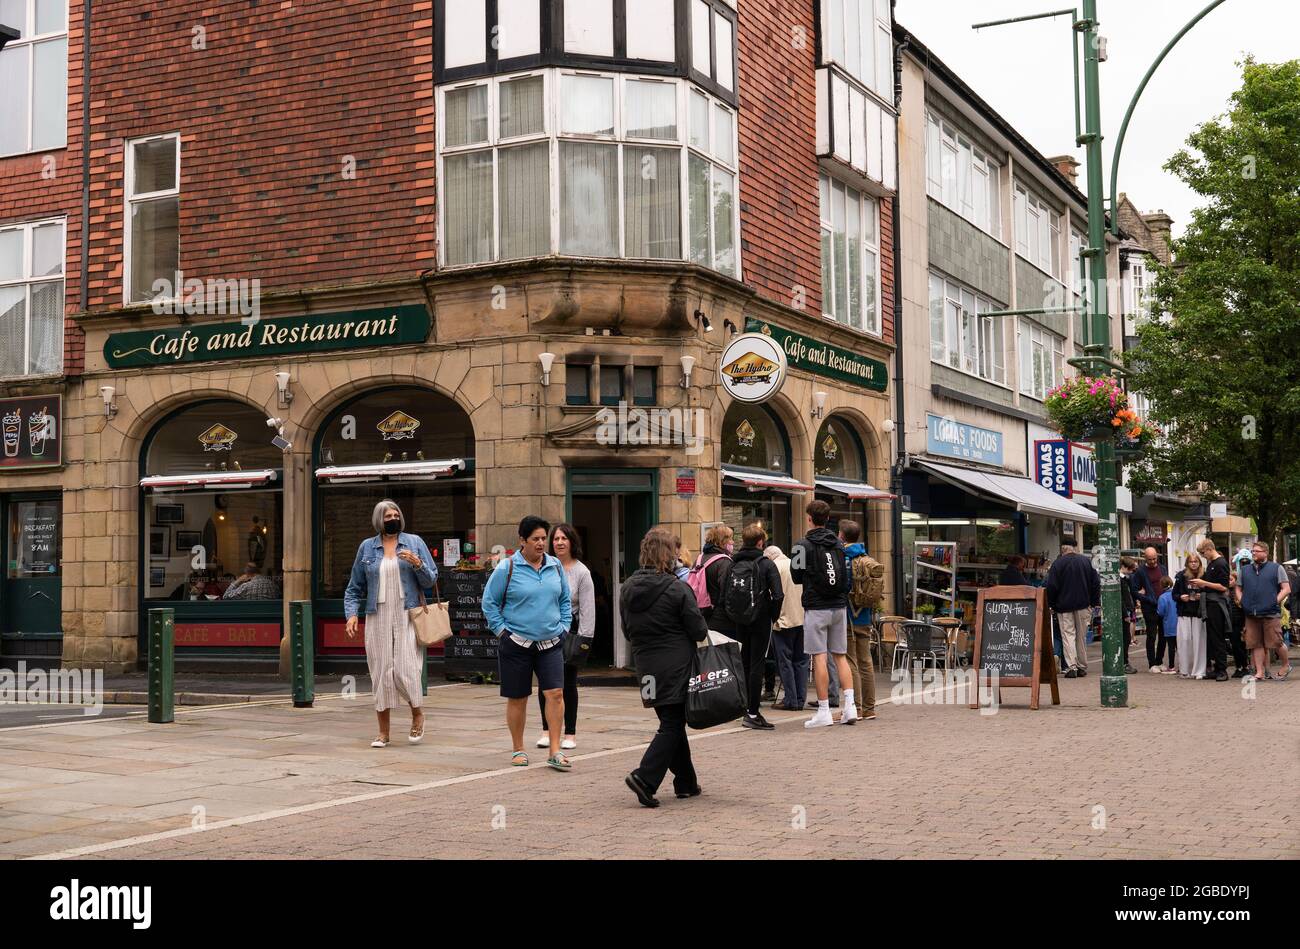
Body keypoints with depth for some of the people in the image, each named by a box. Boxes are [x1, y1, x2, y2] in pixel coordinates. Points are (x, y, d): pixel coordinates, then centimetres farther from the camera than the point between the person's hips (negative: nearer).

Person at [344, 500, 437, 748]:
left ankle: (417, 714, 17)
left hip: (408, 616, -2)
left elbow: (431, 581, 7)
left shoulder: (414, 542, 6)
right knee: (381, 672, 2)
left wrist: (417, 563, -11)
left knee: (406, 670, -11)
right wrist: (352, 613, 0)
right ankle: (383, 733, 11)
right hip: (378, 618, 2)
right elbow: (355, 587, 14)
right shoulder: (367, 547, 10)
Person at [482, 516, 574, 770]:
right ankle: (518, 750, 21)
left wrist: (563, 627, 10)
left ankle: (555, 751, -4)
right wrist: (502, 631, -5)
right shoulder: (507, 568, -6)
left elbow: (565, 601, 19)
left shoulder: (555, 566, 7)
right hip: (516, 644, -3)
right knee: (517, 699, 6)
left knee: (555, 693, -9)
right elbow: (489, 602, 0)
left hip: (550, 643, 3)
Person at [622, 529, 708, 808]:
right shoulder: (677, 589, -13)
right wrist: (703, 634, 12)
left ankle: (686, 782, 21)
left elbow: (627, 630, 11)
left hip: (646, 665, 6)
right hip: (676, 665, -6)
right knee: (673, 724, 0)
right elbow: (698, 629, -9)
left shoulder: (627, 588, 4)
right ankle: (645, 778, -13)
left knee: (672, 722, 16)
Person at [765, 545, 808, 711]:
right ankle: (800, 699, 12)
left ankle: (791, 700, -1)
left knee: (785, 661, 1)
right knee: (801, 660, 10)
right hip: (803, 618, 6)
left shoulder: (773, 567, -7)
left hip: (784, 620, -6)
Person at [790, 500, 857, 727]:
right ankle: (849, 706, 5)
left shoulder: (803, 545, -8)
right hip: (840, 606, 6)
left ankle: (824, 712, -2)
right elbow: (846, 575, 14)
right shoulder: (838, 544, 10)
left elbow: (796, 577, -1)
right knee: (840, 656, 10)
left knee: (819, 658, -3)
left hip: (816, 608, -5)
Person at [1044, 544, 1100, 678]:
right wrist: (1094, 602, 12)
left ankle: (1071, 667, -14)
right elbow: (1096, 583, 7)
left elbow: (1051, 586, -8)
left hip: (1064, 606, -3)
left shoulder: (1058, 563, -5)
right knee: (1082, 636, 11)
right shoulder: (1086, 561, 6)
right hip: (1083, 605, 3)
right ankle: (1082, 667, 15)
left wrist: (1051, 605, 1)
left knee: (1068, 634, -2)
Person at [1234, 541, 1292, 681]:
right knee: (1256, 644, 3)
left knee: (1276, 642, -4)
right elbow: (1238, 589, 21)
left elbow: (1286, 589, 0)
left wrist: (1276, 601, -9)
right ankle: (1260, 672, 8)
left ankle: (1286, 665, 18)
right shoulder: (1244, 570, 16)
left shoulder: (1276, 568, 4)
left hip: (1271, 613, -4)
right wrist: (1241, 601, 5)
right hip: (1251, 614, 4)